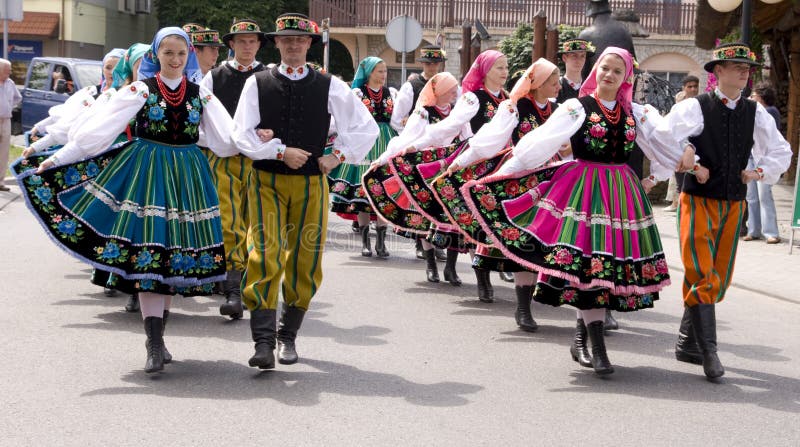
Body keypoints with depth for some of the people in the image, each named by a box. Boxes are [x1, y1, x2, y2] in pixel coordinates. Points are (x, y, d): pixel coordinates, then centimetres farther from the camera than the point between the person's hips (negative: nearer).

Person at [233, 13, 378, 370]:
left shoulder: (329, 86, 4)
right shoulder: (257, 83, 2)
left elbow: (366, 128, 9)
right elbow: (243, 134, -3)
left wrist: (337, 156, 1)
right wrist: (282, 152, -12)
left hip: (311, 184, 2)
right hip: (266, 182, -2)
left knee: (305, 260, 5)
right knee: (265, 257, -13)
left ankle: (288, 336, 19)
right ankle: (263, 341, -15)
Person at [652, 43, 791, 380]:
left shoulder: (755, 113, 5)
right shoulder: (695, 108, -9)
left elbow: (782, 152, 16)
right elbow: (661, 137, -20)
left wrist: (761, 171, 0)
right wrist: (693, 165, -16)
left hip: (733, 205, 5)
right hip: (698, 201, -5)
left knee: (719, 277, 10)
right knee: (702, 276, -12)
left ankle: (687, 343, 22)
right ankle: (708, 350, -10)